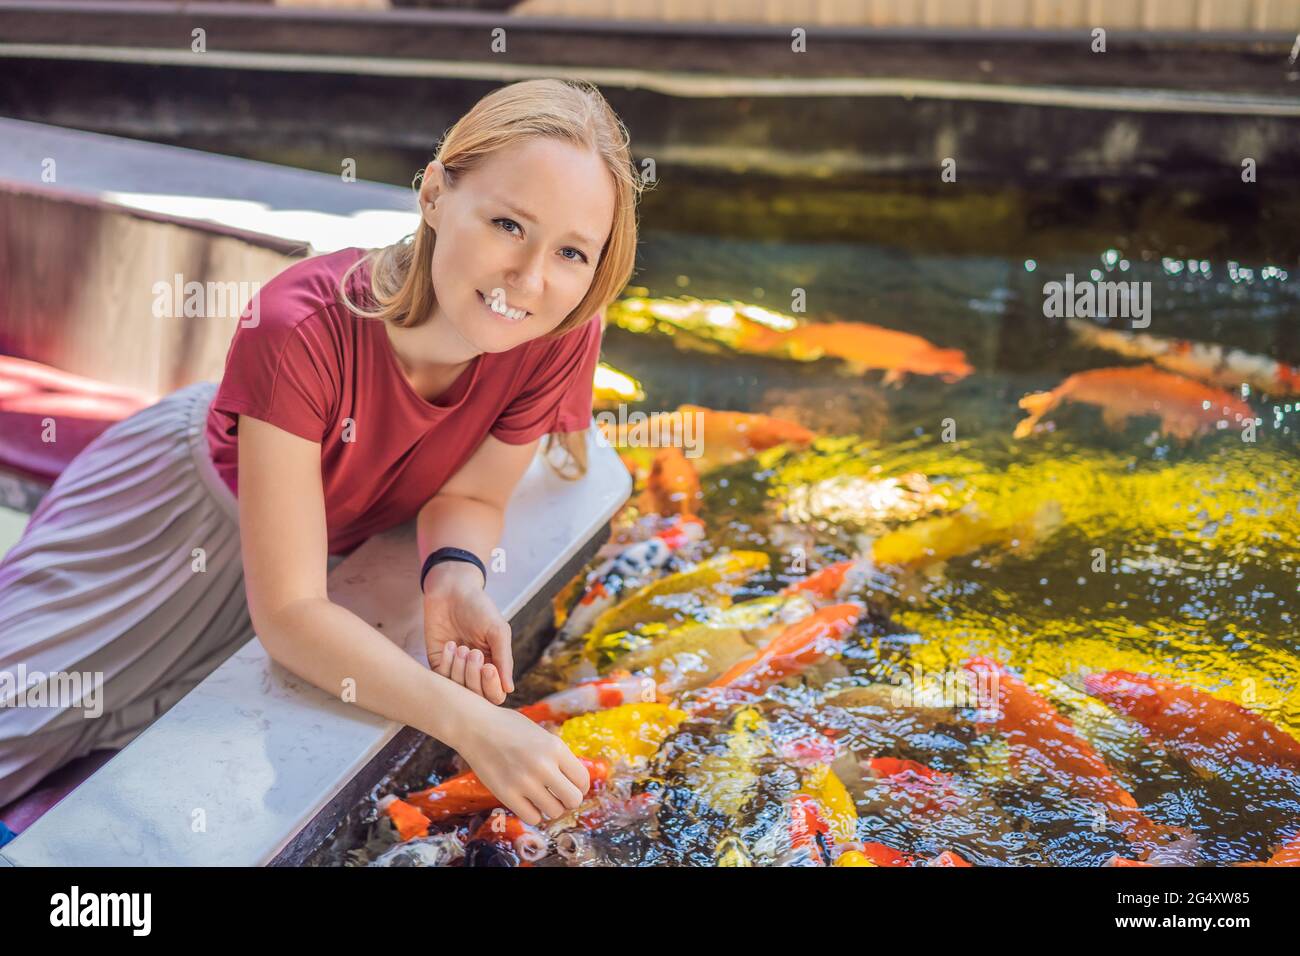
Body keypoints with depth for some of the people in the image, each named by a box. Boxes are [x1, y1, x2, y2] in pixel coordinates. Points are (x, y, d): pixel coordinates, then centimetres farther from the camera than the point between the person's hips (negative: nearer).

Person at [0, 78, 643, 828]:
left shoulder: (563, 338, -31)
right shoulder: (302, 328, -43)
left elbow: (469, 496, -13)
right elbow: (289, 611, -41)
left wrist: (456, 579, -36)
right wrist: (470, 724, -50)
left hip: (334, 542, 3)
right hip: (195, 494, -3)